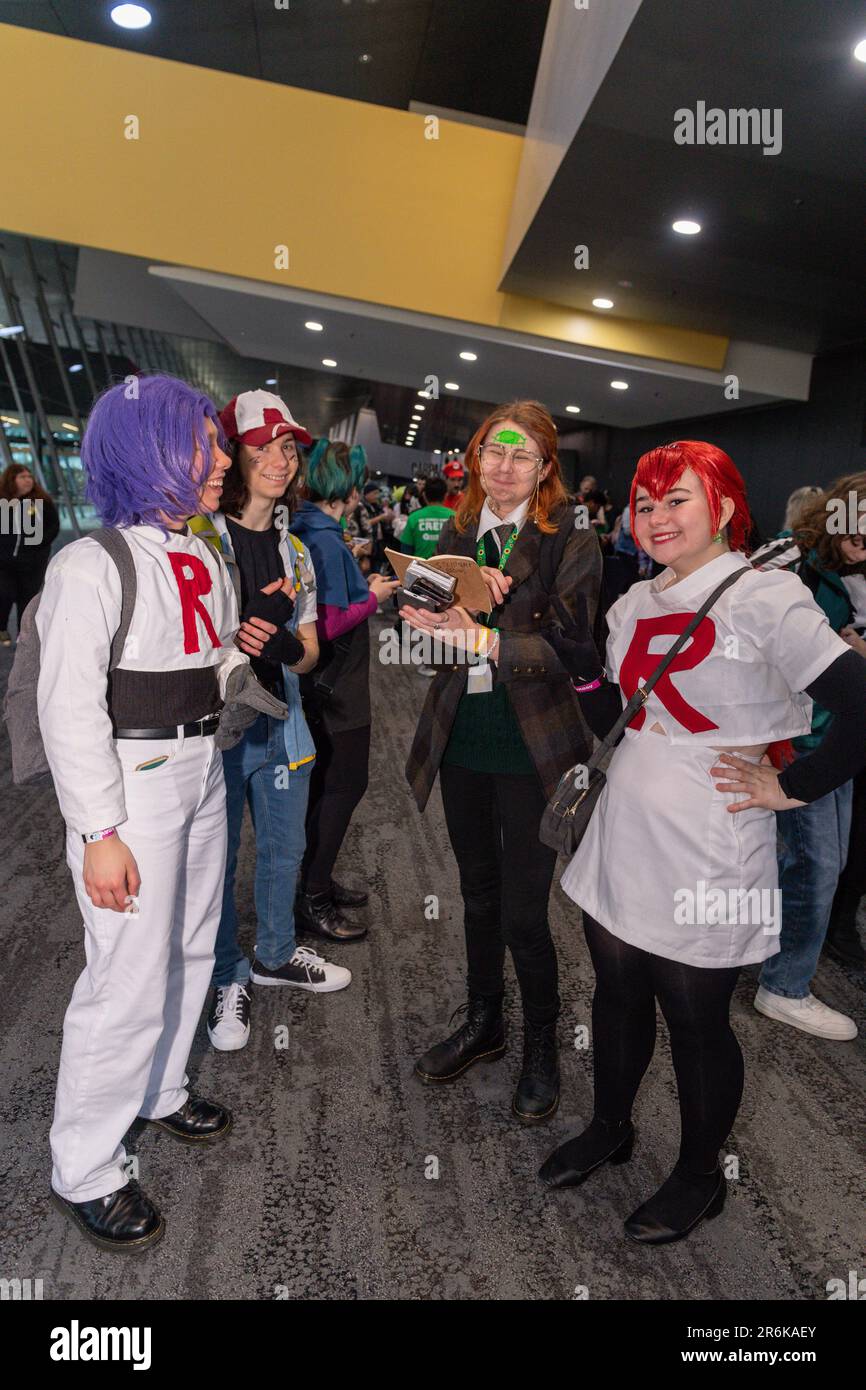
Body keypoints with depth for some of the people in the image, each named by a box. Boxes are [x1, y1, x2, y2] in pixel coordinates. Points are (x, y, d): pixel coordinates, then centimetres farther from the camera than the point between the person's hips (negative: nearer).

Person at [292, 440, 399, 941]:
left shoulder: (311, 533, 8)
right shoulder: (327, 542, -21)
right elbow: (330, 625, -25)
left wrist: (363, 586, 8)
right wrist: (373, 598, -11)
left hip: (325, 685, 10)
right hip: (337, 689, -10)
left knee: (329, 785, 19)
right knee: (343, 785, 1)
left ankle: (320, 882, 33)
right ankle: (314, 900, 12)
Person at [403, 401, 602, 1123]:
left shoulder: (571, 540, -7)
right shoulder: (459, 534, 8)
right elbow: (432, 616, -2)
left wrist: (480, 639, -30)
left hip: (532, 747, -5)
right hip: (462, 742, 5)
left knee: (524, 914, 1)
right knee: (478, 894, 19)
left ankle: (542, 1047, 27)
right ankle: (483, 1024, 41)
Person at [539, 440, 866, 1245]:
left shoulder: (766, 596, -14)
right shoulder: (635, 606, 8)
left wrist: (791, 788, -13)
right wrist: (581, 662, -4)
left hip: (705, 863, -6)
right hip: (621, 844, 6)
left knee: (695, 1021, 11)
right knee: (617, 996, 21)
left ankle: (699, 1177, 36)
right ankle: (609, 1131, 47)